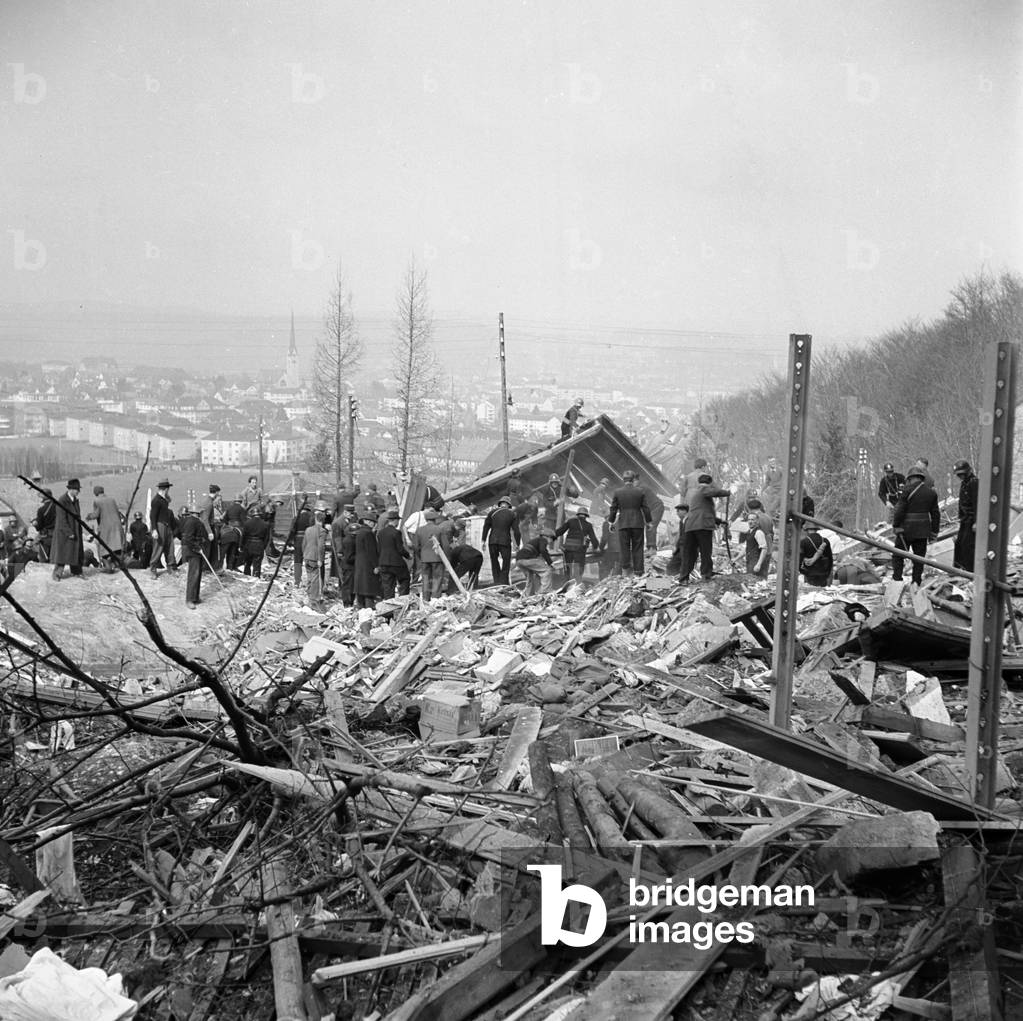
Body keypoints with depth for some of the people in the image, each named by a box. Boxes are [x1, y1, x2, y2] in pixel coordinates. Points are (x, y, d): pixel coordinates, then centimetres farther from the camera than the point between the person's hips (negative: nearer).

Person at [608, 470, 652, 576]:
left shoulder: (617, 492, -2)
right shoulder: (640, 492, -2)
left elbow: (613, 509, 3)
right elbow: (646, 508, 2)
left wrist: (611, 521, 15)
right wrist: (648, 521, 14)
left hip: (623, 523, 0)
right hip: (638, 523, 0)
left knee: (624, 548, 5)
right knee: (637, 548, 7)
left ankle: (626, 569, -2)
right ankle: (638, 570, 6)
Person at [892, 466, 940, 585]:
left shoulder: (908, 490, -11)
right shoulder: (931, 493, 6)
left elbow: (900, 510, -14)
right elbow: (935, 514, 10)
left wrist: (896, 526, -6)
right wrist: (934, 532, 15)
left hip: (907, 529, -4)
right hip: (922, 531, 4)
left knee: (898, 555, 7)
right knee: (919, 556, 11)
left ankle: (897, 578, 2)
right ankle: (916, 581, 11)